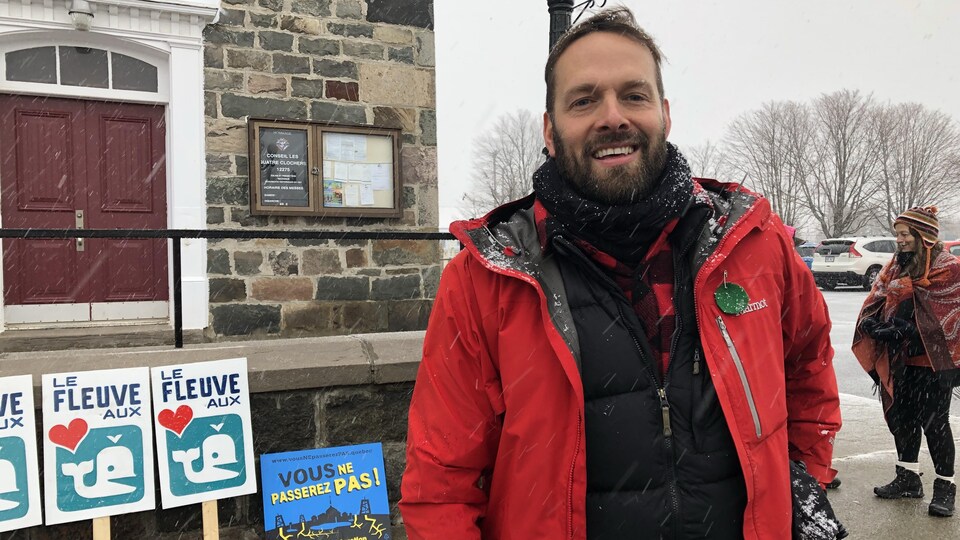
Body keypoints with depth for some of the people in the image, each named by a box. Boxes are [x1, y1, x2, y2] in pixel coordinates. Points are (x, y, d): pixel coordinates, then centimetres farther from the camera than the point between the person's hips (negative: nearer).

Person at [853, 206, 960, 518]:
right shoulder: (895, 266, 9)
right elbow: (875, 300, 9)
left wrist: (905, 332, -25)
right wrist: (871, 322, -10)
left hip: (933, 360, -6)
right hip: (899, 360, 7)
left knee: (934, 422, 3)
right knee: (902, 418, 15)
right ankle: (908, 478, 29)